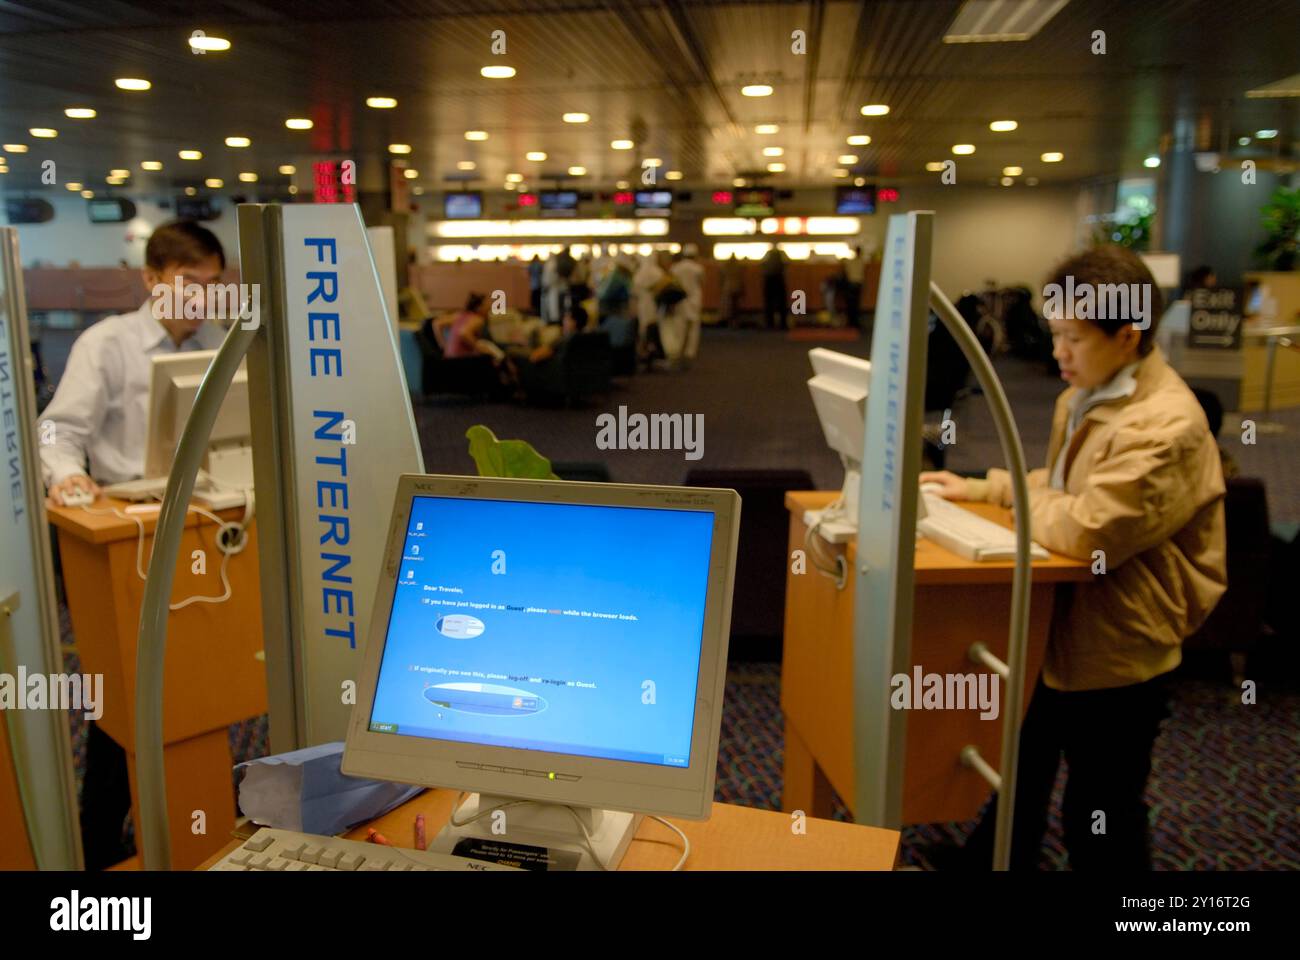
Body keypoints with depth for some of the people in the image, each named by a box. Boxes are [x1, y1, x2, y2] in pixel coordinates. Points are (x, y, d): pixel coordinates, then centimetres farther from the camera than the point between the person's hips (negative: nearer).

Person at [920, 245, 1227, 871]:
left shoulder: (1165, 425, -26)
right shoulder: (1083, 397, 4)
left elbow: (1084, 532, -32)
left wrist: (1024, 500, -13)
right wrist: (984, 489, 6)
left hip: (1114, 655, -9)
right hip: (1056, 633, 9)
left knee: (1100, 825, 11)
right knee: (1016, 781, 27)